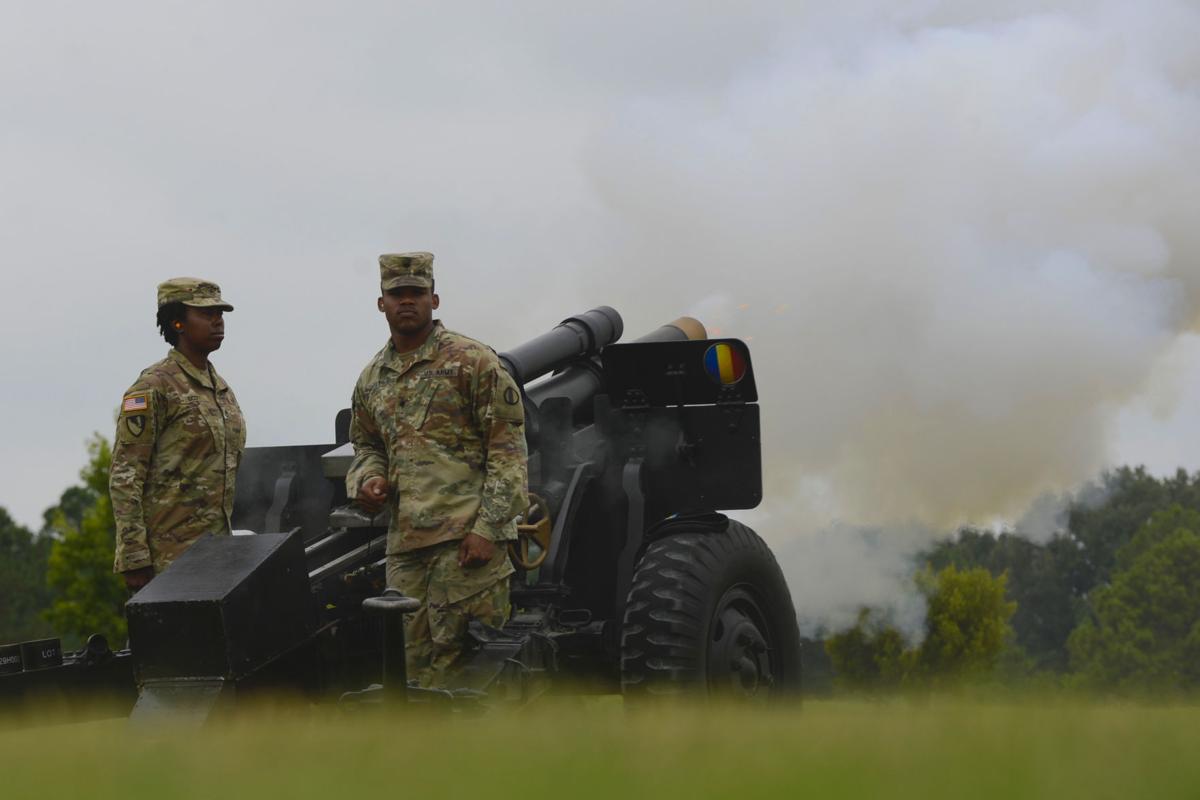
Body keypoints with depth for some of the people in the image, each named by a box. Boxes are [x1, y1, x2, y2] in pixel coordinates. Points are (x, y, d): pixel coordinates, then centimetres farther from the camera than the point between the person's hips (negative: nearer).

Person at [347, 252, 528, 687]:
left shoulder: (472, 361, -2)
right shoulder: (371, 380, 16)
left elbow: (508, 450, -6)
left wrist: (488, 528, -14)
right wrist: (367, 479, 6)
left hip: (467, 537, -6)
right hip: (405, 542, 6)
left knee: (463, 659, -8)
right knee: (415, 663, 6)